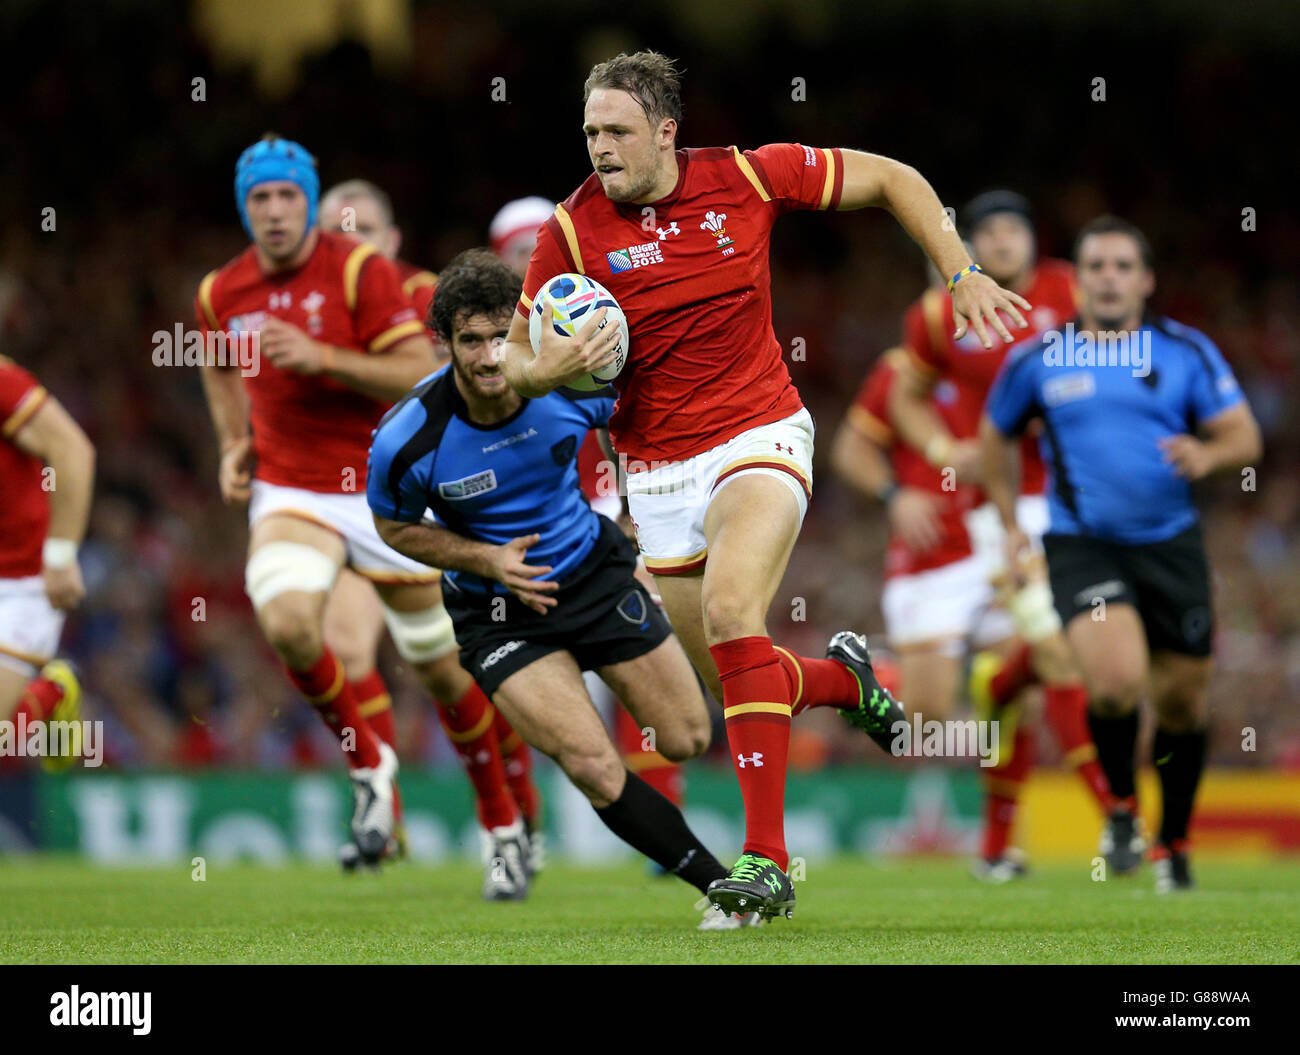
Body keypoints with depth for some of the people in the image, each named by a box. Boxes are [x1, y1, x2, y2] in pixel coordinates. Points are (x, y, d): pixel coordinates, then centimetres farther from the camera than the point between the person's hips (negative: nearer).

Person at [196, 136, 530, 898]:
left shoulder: (361, 270, -12)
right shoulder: (222, 294, 2)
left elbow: (424, 377, -17)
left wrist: (320, 357, -25)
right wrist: (234, 446, 10)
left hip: (385, 488, -2)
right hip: (290, 493, 2)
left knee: (442, 664, 4)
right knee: (286, 623, -27)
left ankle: (504, 823, 23)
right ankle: (369, 763, -1)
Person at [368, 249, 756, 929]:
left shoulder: (577, 382, -19)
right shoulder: (407, 439, -25)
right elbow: (394, 525, -5)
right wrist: (487, 559, -18)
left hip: (595, 572, 2)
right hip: (497, 611, -2)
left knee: (688, 741, 6)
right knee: (596, 772, -16)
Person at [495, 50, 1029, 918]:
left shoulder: (749, 177, -8)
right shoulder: (573, 228, -6)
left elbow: (892, 180, 5)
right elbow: (514, 359, 1)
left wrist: (963, 275, -2)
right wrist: (548, 369, -22)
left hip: (758, 437, -3)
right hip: (657, 470, 3)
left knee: (729, 609, -29)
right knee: (732, 677, 6)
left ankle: (767, 857, -28)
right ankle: (842, 677, 43)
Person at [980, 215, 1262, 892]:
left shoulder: (1187, 352, 2)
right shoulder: (1037, 360, 2)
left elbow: (1245, 436, 2)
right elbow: (997, 434, 18)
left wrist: (1208, 454, -20)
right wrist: (1009, 523, 12)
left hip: (1170, 544, 2)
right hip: (1081, 546, -2)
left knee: (1182, 702, 6)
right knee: (1117, 678, -25)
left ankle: (1173, 842, 29)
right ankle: (1121, 810, 3)